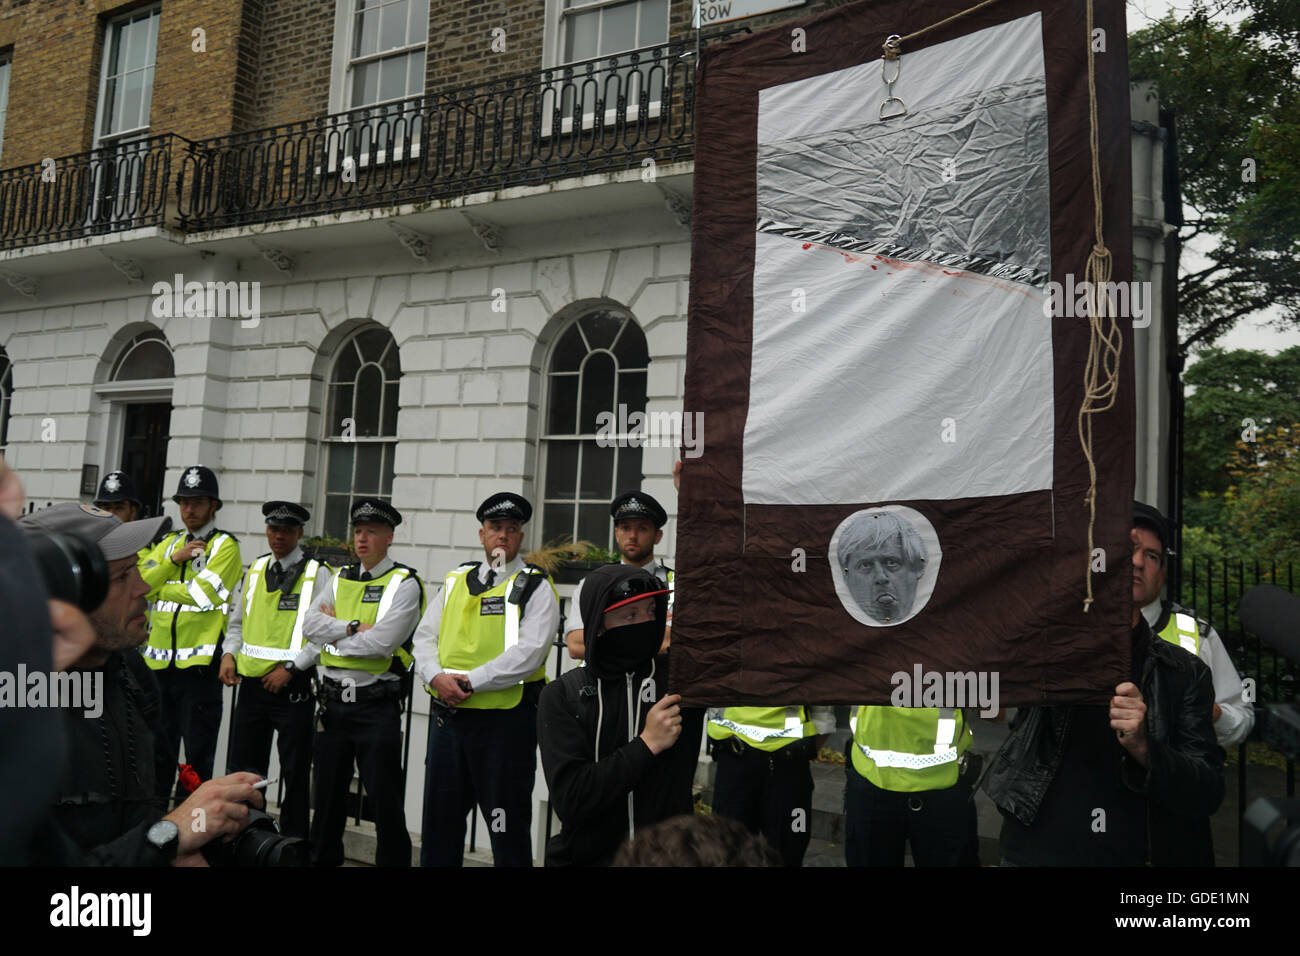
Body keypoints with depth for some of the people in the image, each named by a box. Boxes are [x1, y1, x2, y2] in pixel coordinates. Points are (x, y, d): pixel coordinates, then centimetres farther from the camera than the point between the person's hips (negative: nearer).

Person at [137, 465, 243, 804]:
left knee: (197, 754, 1)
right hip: (158, 662, 6)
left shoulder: (225, 546, -3)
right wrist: (174, 560, -8)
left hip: (199, 664, -6)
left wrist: (160, 588, -3)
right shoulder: (168, 543, 16)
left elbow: (202, 593, -16)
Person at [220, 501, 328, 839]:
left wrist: (291, 667, -15)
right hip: (252, 683, 5)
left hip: (293, 685, -5)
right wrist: (229, 654, 3)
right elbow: (237, 620, 19)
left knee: (295, 772, 4)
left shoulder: (317, 574, -5)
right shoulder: (255, 569, 12)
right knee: (242, 768, 12)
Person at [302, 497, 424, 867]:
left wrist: (334, 635, -6)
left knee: (386, 802, 0)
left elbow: (382, 642, -17)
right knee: (327, 796, 17)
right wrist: (354, 627, -13)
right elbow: (310, 625, 0)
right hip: (333, 700, 6)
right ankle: (322, 859, 32)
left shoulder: (404, 584, -6)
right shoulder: (339, 579, 13)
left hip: (378, 706, -6)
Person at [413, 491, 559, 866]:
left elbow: (529, 653, -14)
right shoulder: (456, 581, 14)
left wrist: (468, 682, -17)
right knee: (439, 822, 15)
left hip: (505, 720, -5)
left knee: (508, 829, 3)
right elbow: (424, 637, 11)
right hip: (448, 715, 5)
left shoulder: (535, 587, -3)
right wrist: (437, 677, -9)